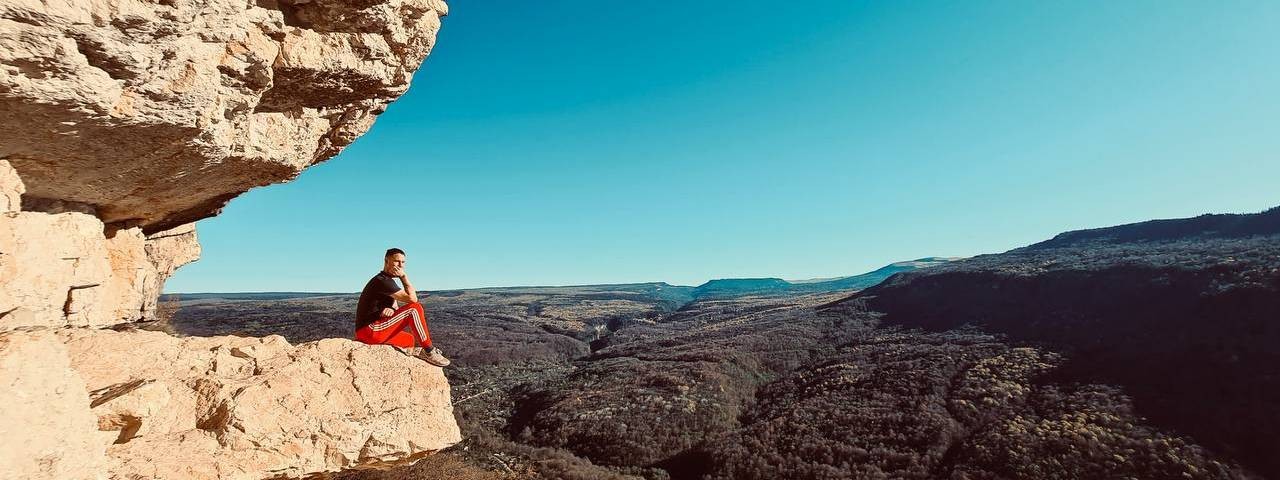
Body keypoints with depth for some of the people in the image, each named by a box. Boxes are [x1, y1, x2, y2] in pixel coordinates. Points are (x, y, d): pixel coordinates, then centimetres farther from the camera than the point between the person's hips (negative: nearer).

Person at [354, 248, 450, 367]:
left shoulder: (388, 281, 18)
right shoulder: (382, 281, -15)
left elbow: (394, 306, 10)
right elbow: (412, 299, -19)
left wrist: (391, 310, -14)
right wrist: (404, 276, -11)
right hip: (371, 331, -10)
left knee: (410, 340, 24)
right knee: (415, 308, -18)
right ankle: (429, 352, -14)